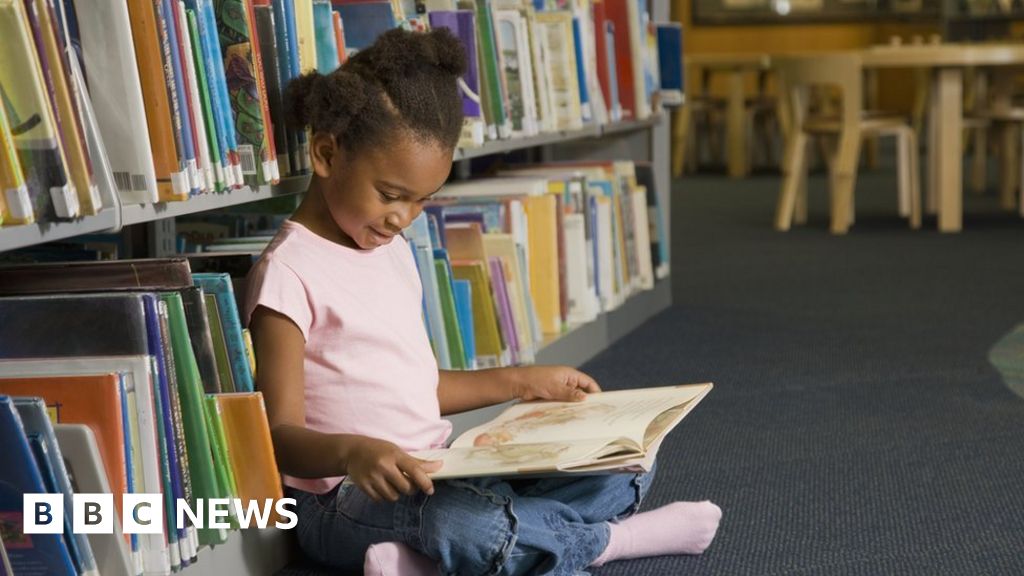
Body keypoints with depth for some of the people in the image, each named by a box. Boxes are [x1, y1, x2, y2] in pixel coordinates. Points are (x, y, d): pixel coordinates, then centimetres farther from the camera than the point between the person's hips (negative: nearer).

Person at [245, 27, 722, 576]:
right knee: (471, 526, -40)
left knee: (623, 470, 2)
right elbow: (280, 436, -18)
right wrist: (352, 451, -38)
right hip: (346, 497, -9)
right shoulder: (290, 273, -13)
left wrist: (522, 382, 19)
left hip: (434, 473, 9)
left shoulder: (393, 251, 14)